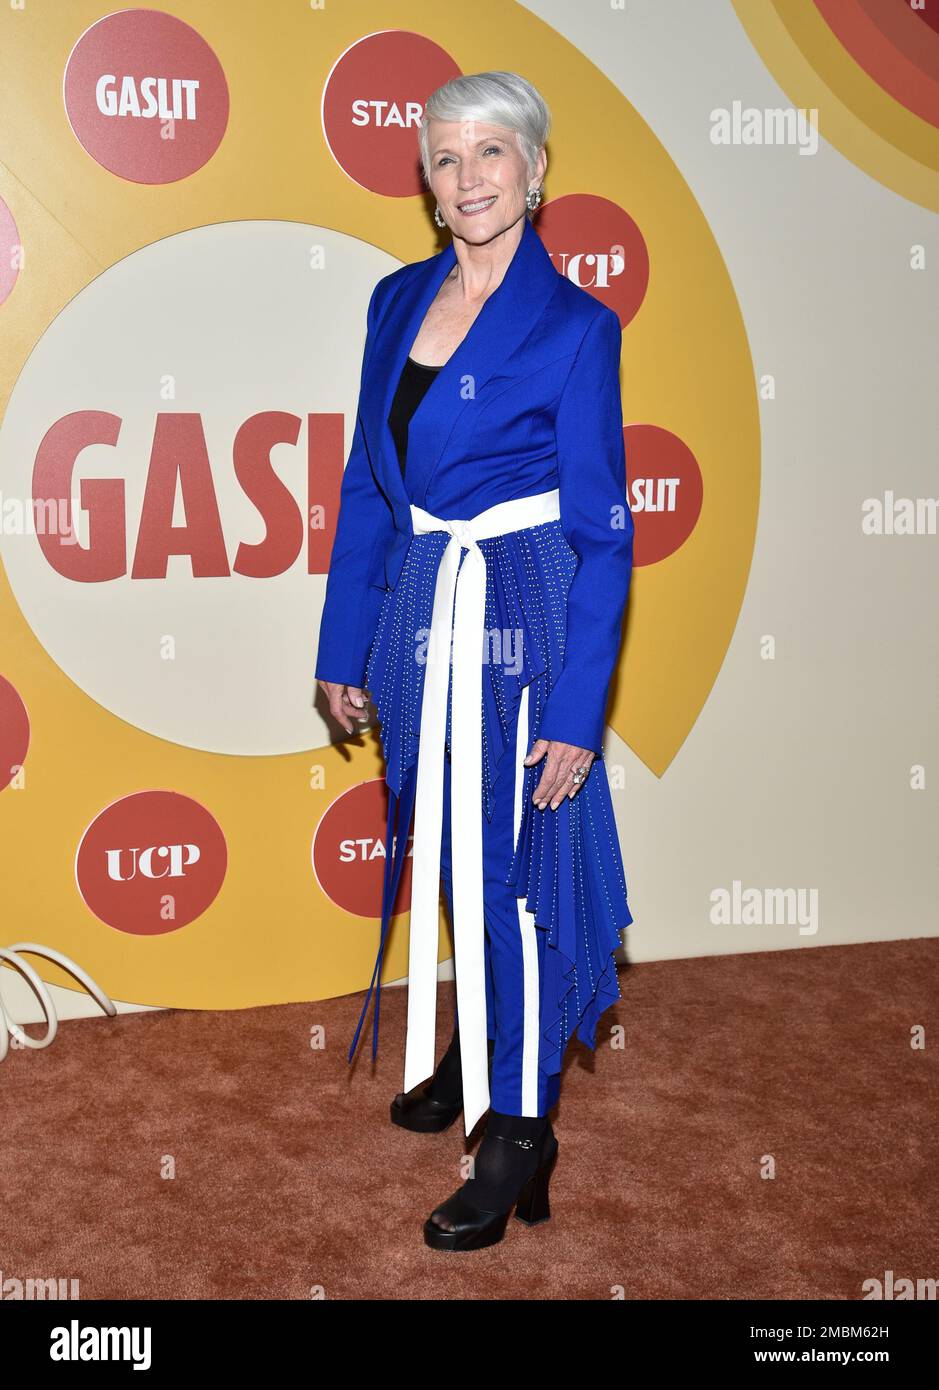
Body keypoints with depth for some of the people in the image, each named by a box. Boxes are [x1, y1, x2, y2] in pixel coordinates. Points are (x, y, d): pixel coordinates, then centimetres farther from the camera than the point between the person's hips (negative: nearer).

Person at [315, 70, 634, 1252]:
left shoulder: (573, 325, -10)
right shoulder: (399, 301, 7)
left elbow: (602, 530, -11)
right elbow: (367, 483, 11)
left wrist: (577, 709, -15)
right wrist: (345, 646, 10)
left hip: (522, 618, -6)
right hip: (419, 616, 6)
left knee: (516, 865, 1)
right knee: (445, 853, 18)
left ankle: (518, 1132, 16)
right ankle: (472, 1052, 40)